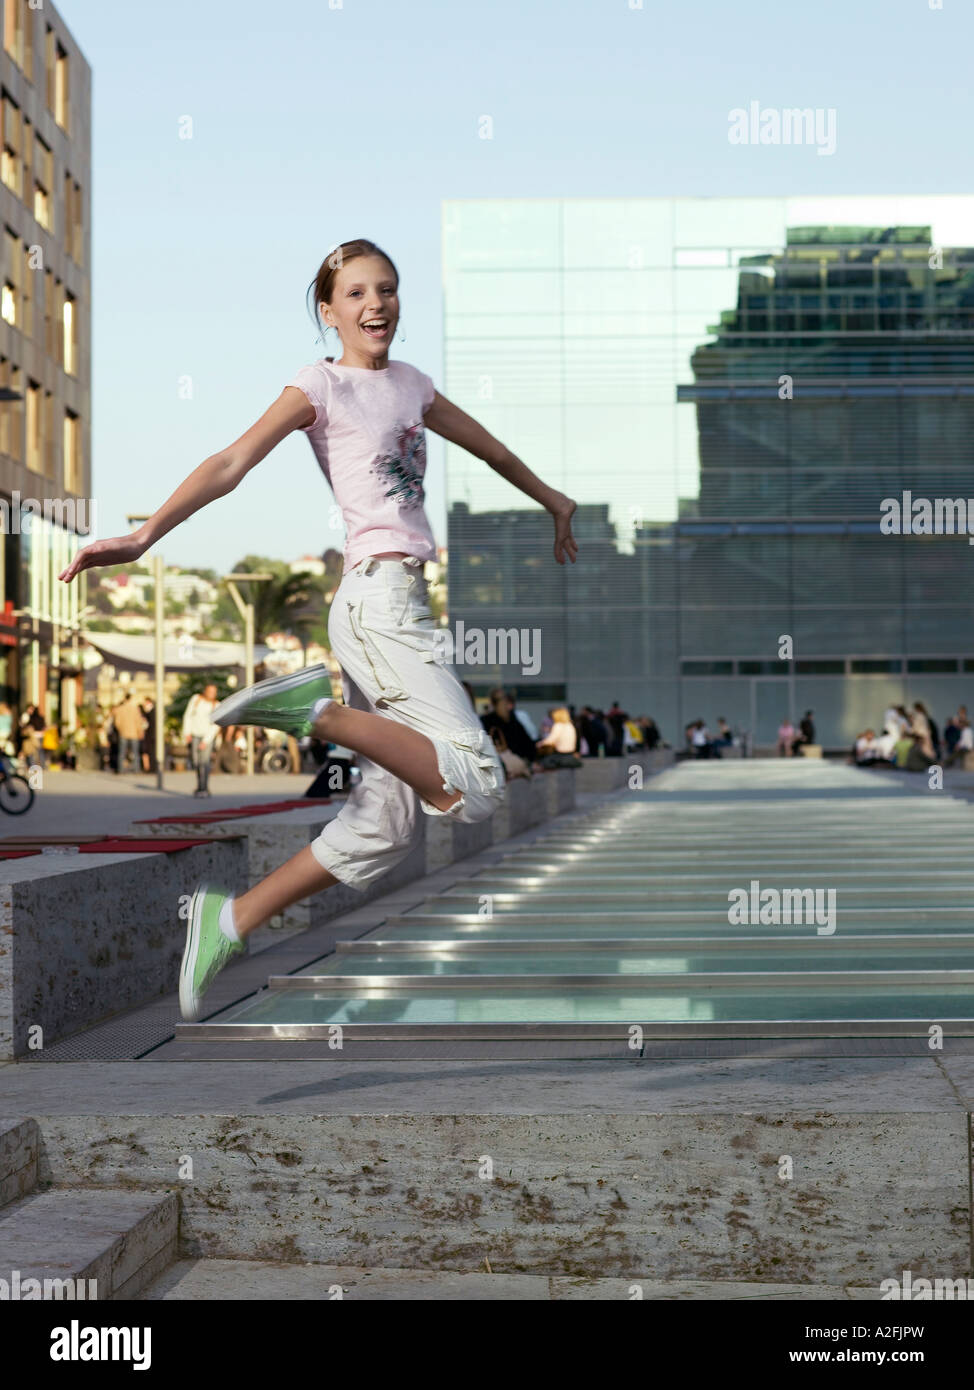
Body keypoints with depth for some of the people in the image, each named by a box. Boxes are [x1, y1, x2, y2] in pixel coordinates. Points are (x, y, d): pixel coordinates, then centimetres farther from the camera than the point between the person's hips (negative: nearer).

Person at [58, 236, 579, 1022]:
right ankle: (318, 710, -15)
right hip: (378, 596, -8)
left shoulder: (409, 383, 20)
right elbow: (232, 464, -13)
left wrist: (552, 499, 46)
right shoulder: (323, 386, -2)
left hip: (400, 608, 8)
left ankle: (231, 921, 9)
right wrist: (145, 535, -24)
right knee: (477, 791, -19)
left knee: (385, 828, 5)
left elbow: (486, 447, 35)